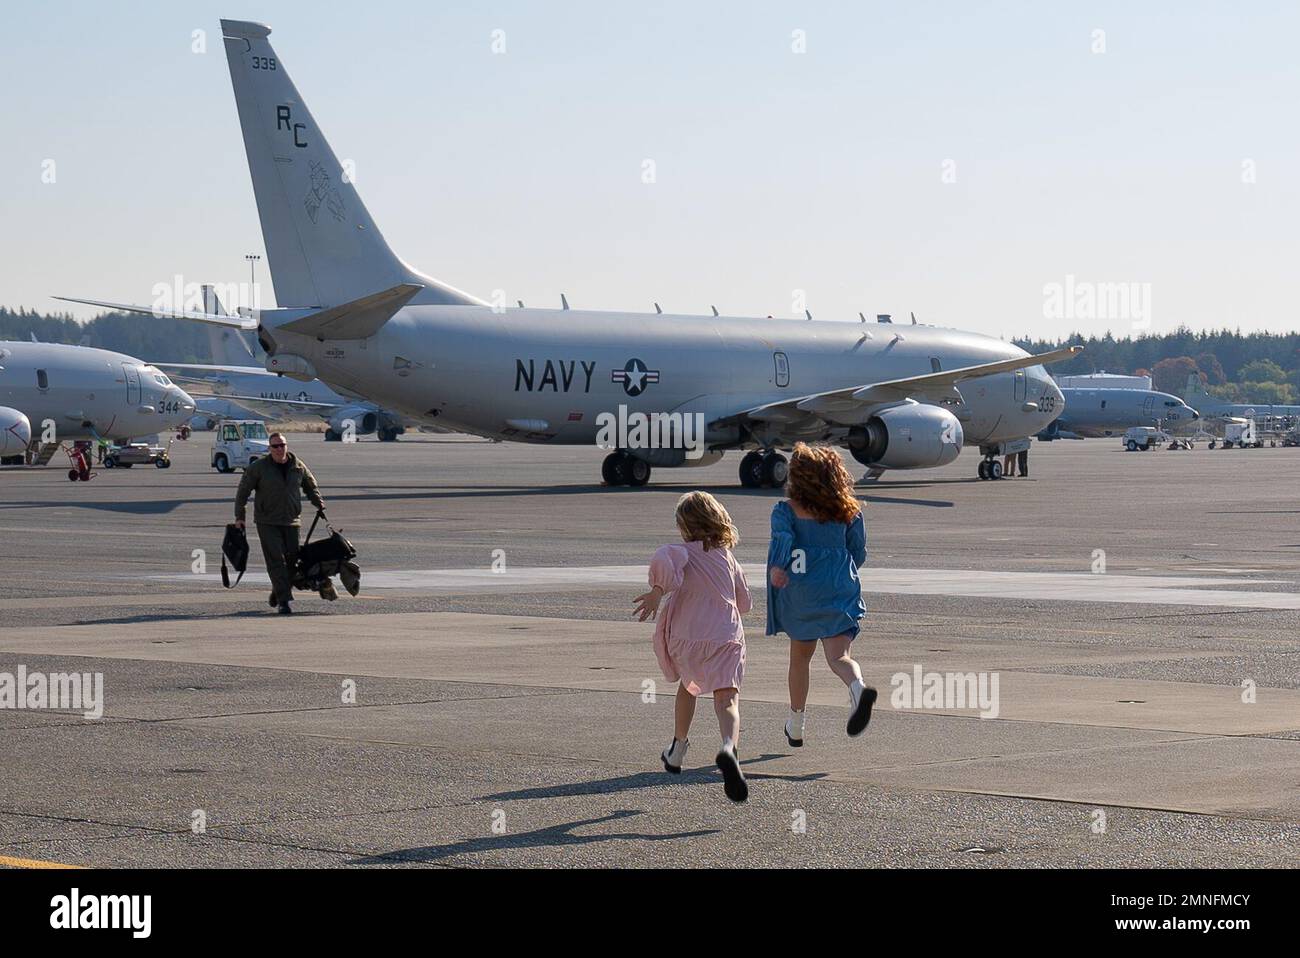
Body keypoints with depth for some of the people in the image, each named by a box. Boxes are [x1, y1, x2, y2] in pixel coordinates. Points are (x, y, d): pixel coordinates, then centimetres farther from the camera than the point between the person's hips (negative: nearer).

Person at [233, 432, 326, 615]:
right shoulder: (258, 468, -4)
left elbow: (311, 487, 22)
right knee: (276, 560, -11)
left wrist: (320, 504, 8)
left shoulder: (298, 466, 6)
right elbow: (243, 491, 2)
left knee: (292, 558, 4)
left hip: (291, 521, 4)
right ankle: (283, 601, -14)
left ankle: (277, 593, 24)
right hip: (267, 522, -4)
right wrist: (239, 516, -3)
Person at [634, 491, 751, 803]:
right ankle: (728, 748, -42)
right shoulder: (728, 558, 16)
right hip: (727, 637, 1)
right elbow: (744, 602, 26)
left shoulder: (683, 552, 1)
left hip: (686, 638, -1)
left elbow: (665, 559, -26)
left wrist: (657, 591, -21)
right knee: (726, 698, -11)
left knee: (688, 686, 27)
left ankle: (677, 750, 43)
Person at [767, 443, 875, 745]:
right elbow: (859, 553, 13)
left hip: (800, 591, -1)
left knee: (800, 656, 18)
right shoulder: (850, 510, 8)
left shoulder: (786, 509, -1)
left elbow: (783, 537, -20)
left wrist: (777, 566, -29)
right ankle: (859, 688, -45)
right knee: (838, 655, -9)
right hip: (840, 589, 1)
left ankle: (796, 727, 30)